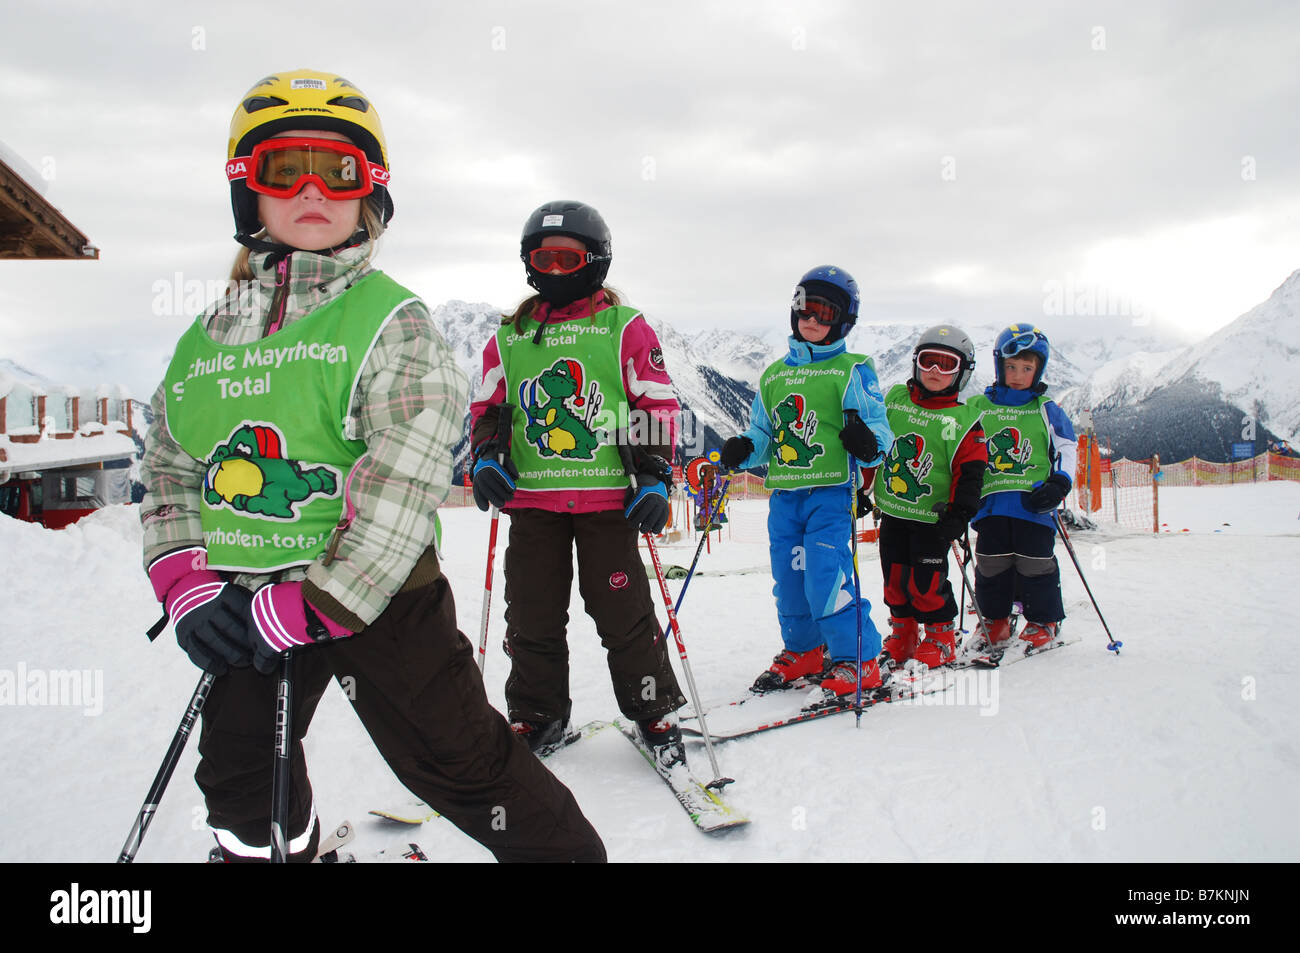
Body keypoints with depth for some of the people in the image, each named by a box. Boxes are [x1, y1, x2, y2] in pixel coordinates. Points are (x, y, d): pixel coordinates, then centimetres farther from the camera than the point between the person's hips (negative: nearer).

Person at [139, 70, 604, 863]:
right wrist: (189, 589, -2)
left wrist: (309, 604, -20)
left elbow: (403, 481, -19)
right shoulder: (205, 339, 7)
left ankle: (569, 851, 20)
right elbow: (170, 475, 13)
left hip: (377, 594, -6)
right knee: (239, 773, 20)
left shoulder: (391, 320, -11)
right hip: (250, 602, 6)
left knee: (460, 762, 0)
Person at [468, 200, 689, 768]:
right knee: (531, 618, 8)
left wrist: (655, 480, -6)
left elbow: (658, 405, 2)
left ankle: (655, 715, 16)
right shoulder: (509, 338, 14)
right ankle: (537, 716, 24)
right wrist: (487, 460, 3)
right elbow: (487, 408, 20)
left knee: (624, 614, 0)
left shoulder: (624, 328, 4)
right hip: (531, 499, 4)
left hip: (608, 497, -3)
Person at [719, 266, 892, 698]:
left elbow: (879, 426, -2)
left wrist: (868, 441, -24)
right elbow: (763, 435, 22)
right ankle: (803, 653, 28)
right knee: (789, 580, 10)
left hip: (831, 492, -5)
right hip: (783, 495, 5)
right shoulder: (773, 376, 17)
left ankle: (857, 660, 0)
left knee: (826, 577, -13)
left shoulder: (853, 370, 3)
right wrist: (743, 450, 1)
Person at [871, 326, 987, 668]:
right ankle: (902, 635, 27)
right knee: (894, 579, 10)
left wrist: (958, 515, -16)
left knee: (926, 583, -4)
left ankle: (941, 638, 16)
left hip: (931, 517, -4)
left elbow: (969, 475, -6)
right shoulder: (893, 399, 5)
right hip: (891, 512, 4)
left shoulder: (963, 421, -4)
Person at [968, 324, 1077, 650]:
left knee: (1035, 563, 1)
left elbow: (1066, 449, 10)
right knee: (991, 563, 4)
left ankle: (1043, 622, 16)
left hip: (1033, 502, -1)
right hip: (990, 501, 2)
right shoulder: (978, 407, 11)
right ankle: (995, 619, 20)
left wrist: (1059, 484, -4)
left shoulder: (1046, 410, 8)